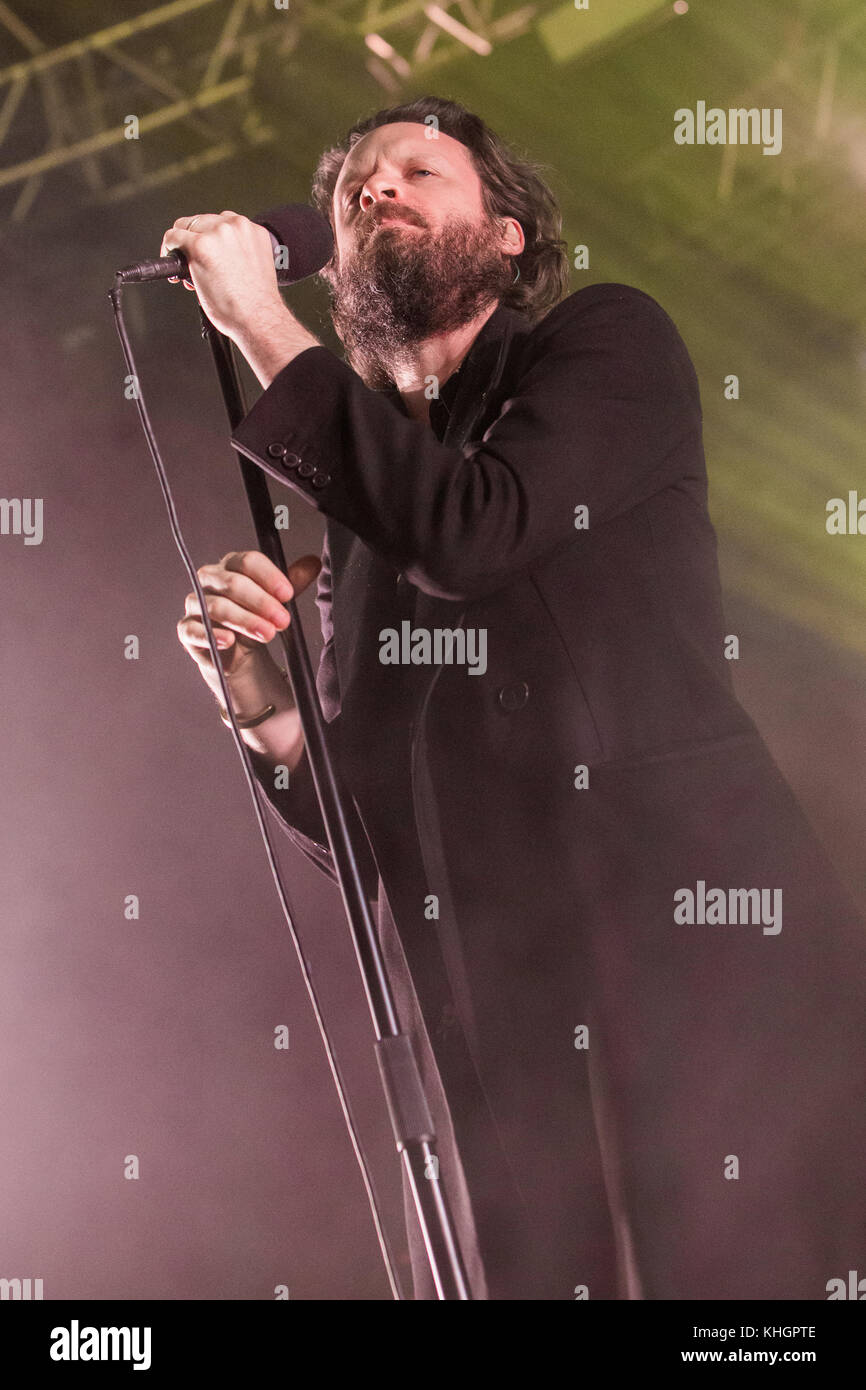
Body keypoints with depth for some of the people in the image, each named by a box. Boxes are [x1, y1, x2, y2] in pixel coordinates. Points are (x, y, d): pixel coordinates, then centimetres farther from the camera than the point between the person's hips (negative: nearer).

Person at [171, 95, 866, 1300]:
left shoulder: (609, 340, 6)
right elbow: (373, 844, 17)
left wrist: (261, 326, -6)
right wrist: (264, 707, -2)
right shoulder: (356, 521, 19)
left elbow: (470, 533, -16)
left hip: (707, 978, -5)